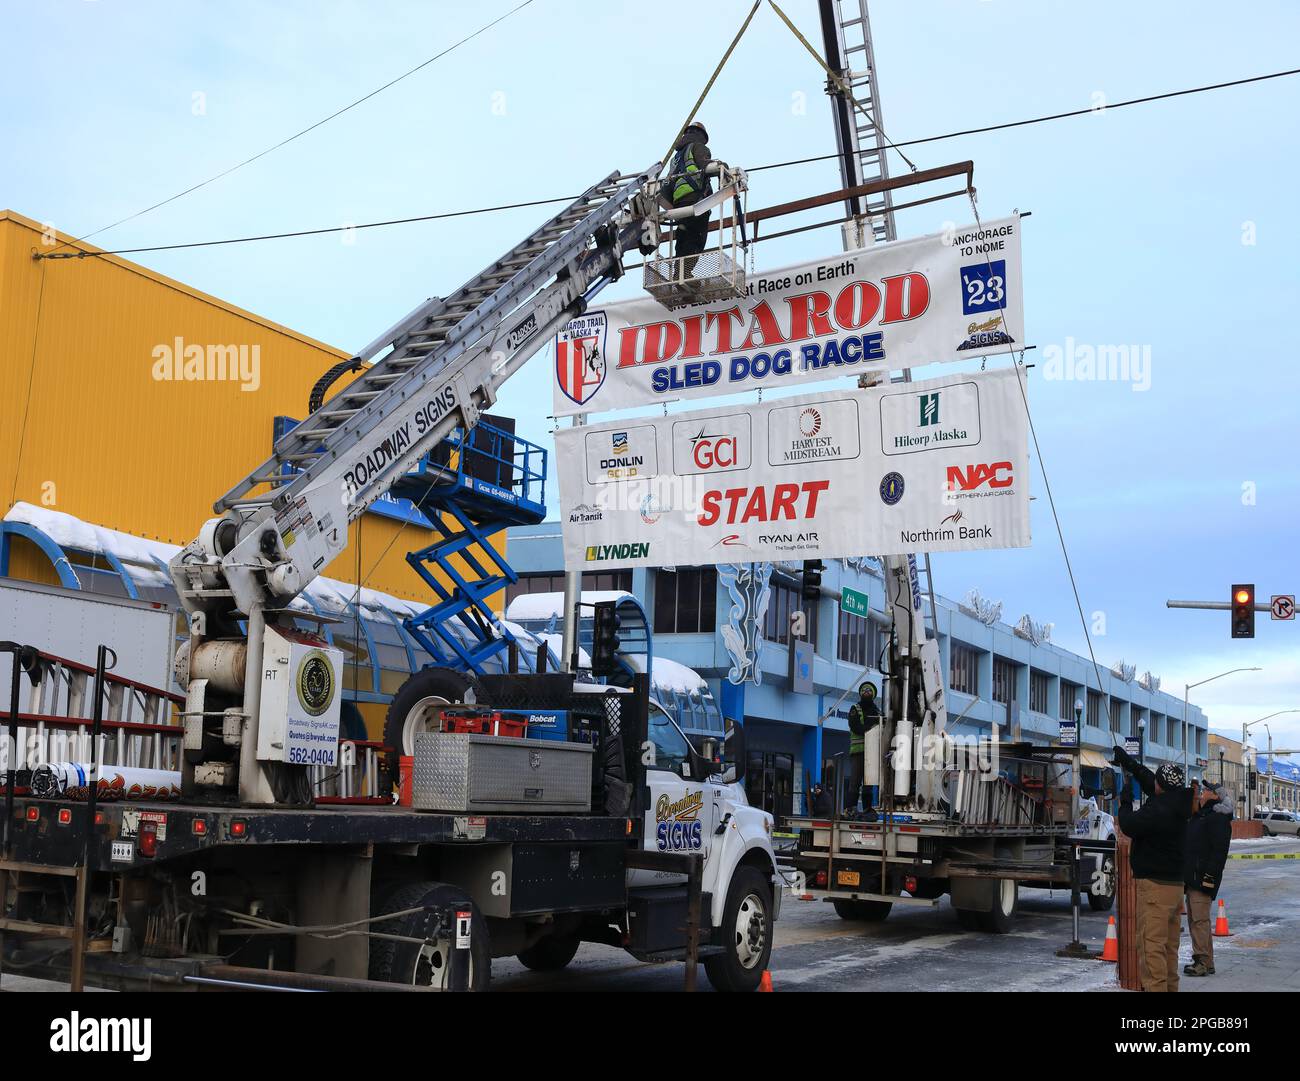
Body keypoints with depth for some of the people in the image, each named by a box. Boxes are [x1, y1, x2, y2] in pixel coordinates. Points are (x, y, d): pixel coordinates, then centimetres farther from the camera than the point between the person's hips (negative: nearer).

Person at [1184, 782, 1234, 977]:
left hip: (1203, 878, -10)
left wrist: (1209, 875, -24)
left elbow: (1219, 851, -19)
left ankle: (1204, 962, -8)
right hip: (1192, 877, 10)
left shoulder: (1218, 819, -11)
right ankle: (1201, 960, 19)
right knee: (1193, 919, 13)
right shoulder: (1199, 816, 21)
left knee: (1200, 920, -11)